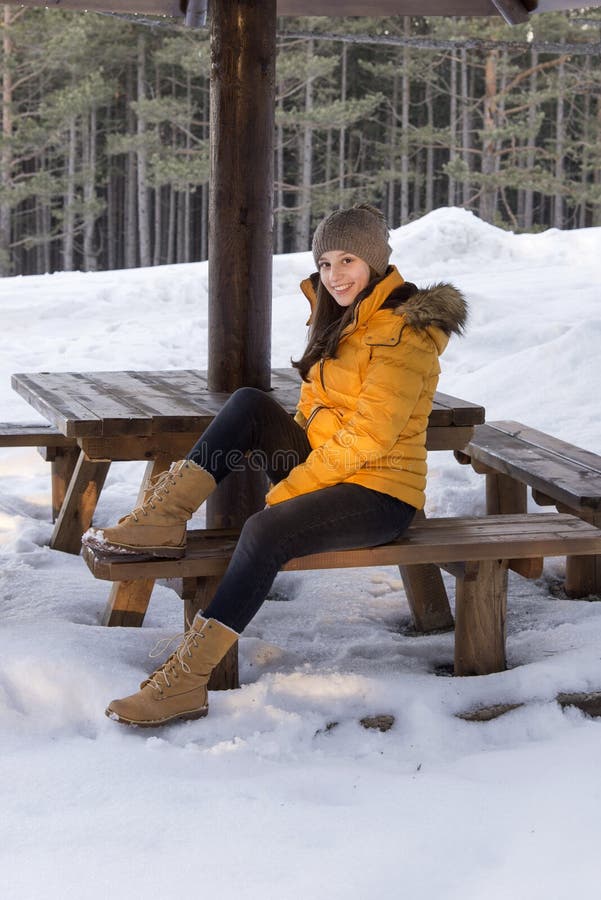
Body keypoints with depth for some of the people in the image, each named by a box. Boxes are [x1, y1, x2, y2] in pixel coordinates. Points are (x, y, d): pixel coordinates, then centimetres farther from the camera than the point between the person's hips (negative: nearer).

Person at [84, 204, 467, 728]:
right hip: (324, 468, 9)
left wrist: (287, 491, -18)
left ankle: (185, 682, -31)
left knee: (266, 531, -32)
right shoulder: (341, 319, 15)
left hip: (380, 494, -9)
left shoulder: (404, 332, -15)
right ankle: (165, 520, -18)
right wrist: (292, 459, 5)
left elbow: (368, 436, -21)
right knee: (249, 405, -9)